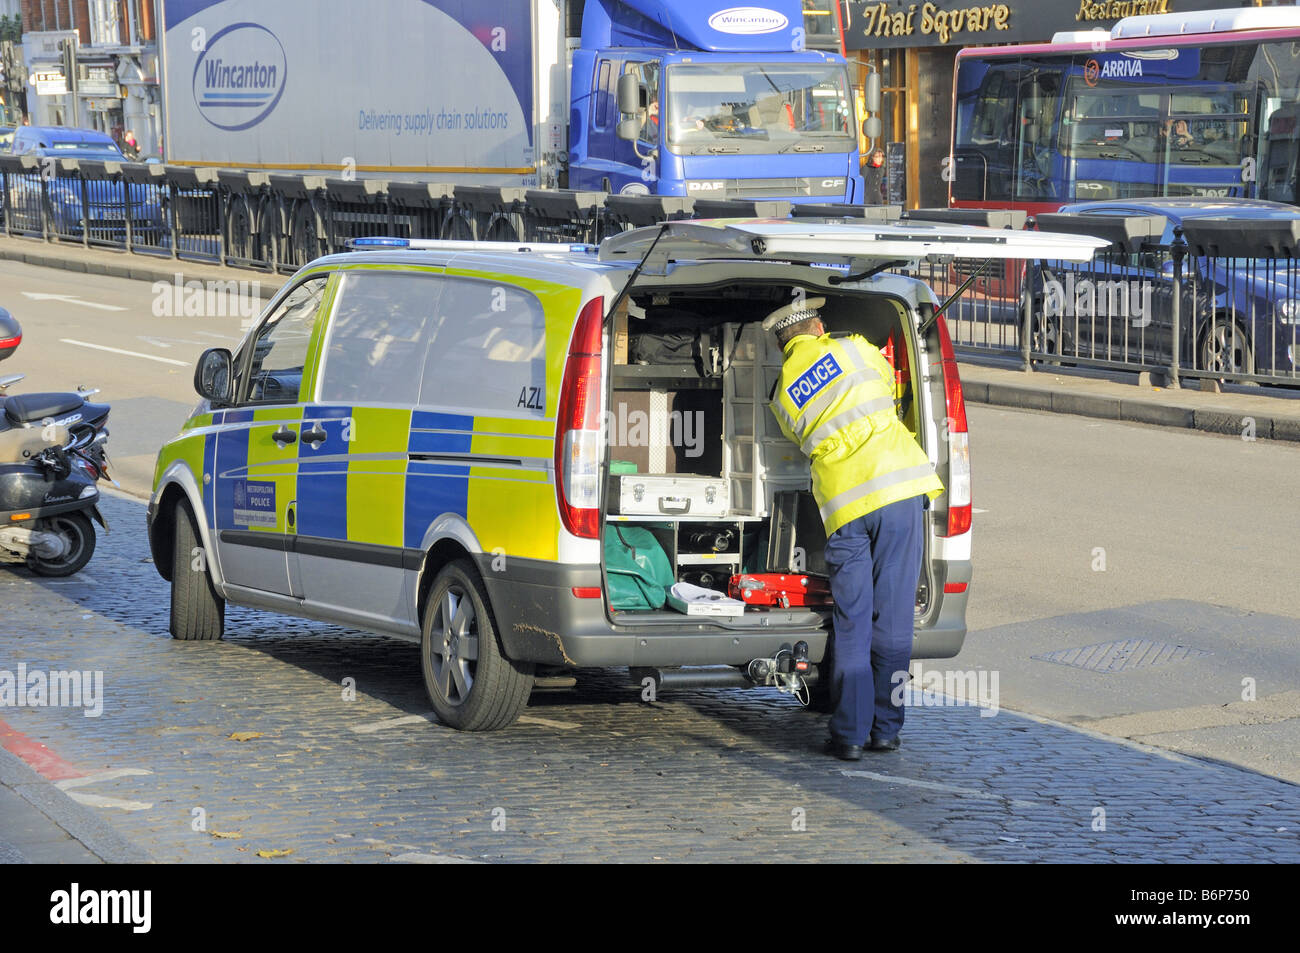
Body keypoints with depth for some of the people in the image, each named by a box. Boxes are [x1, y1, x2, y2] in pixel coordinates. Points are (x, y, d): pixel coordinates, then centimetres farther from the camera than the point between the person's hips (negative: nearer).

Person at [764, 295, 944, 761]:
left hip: (843, 506, 1)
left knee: (851, 622, 7)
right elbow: (889, 385, 26)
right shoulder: (853, 349, 8)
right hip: (897, 484, -1)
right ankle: (885, 729, 9)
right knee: (893, 616, 5)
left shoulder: (782, 397, 12)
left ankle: (849, 734, 5)